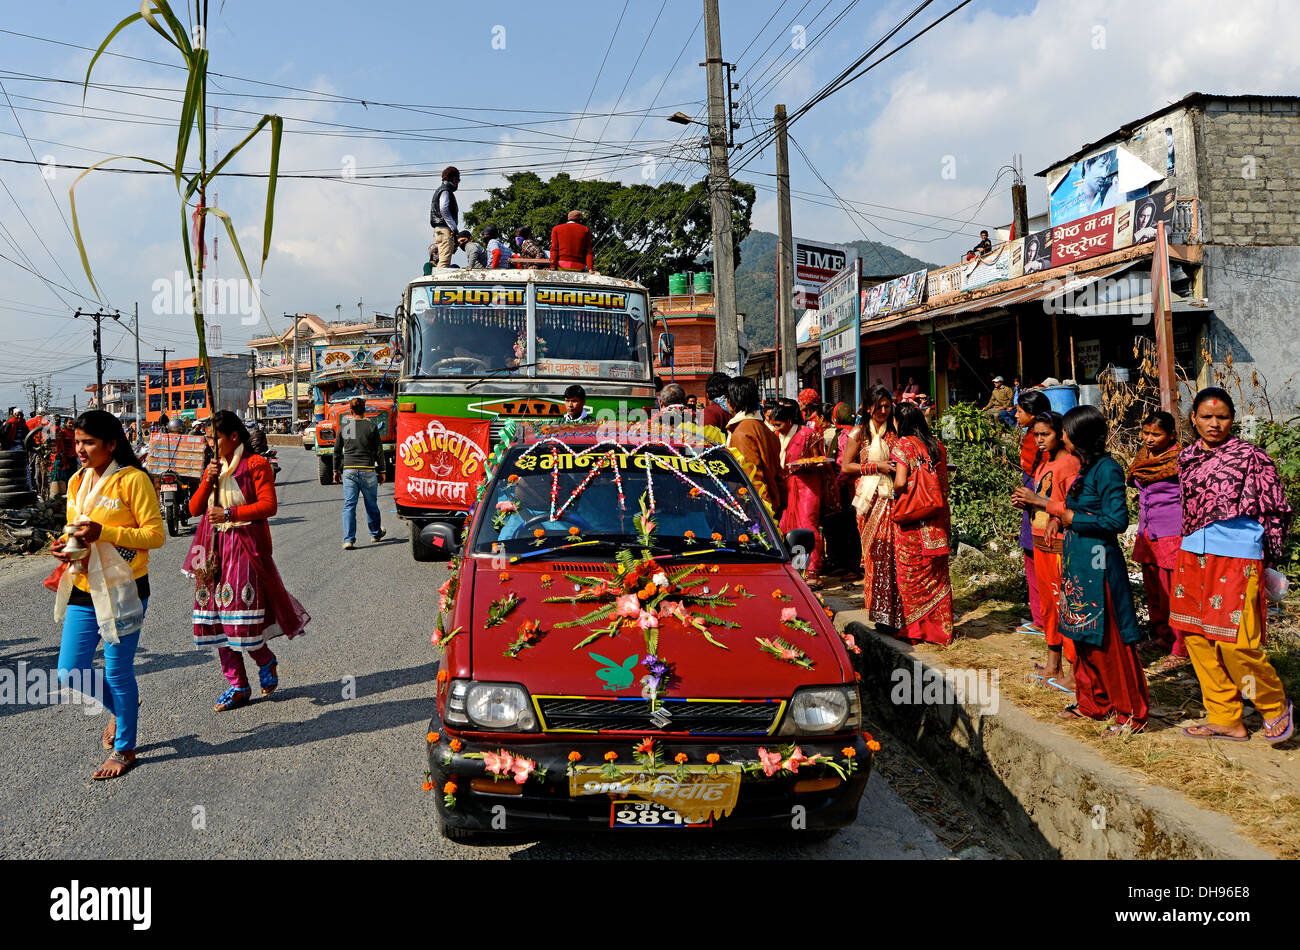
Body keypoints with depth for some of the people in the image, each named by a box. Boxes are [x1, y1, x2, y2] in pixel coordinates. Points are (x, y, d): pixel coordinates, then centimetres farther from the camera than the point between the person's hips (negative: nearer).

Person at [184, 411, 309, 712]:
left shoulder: (256, 465, -3)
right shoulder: (214, 467, 18)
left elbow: (269, 506, -11)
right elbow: (195, 508, 13)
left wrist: (229, 513, -15)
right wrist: (208, 481, -2)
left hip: (245, 547, -7)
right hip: (214, 548, 7)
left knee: (241, 615, -12)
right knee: (216, 617, 4)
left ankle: (266, 660, 19)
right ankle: (237, 686, 12)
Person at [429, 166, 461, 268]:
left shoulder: (440, 190, 26)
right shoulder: (445, 191, -5)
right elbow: (443, 209, -20)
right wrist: (453, 227, -19)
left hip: (439, 229, 10)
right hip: (445, 230, -10)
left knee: (443, 261, 7)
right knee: (444, 261, -16)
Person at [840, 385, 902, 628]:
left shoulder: (894, 430, 12)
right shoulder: (860, 432, 2)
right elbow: (846, 466, 0)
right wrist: (877, 466, -9)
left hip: (893, 496, 3)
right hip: (871, 497, -3)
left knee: (895, 551, -4)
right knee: (876, 552, -6)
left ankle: (896, 607, 4)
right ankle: (879, 608, 2)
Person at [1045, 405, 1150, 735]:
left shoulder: (1107, 469, -15)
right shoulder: (1086, 467, 12)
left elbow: (1117, 520, -21)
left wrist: (1071, 518, -14)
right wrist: (1058, 512, 8)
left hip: (1098, 564, -10)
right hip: (1077, 561, 10)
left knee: (1109, 641, -2)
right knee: (1083, 637, 16)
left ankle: (1132, 712, 10)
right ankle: (1092, 701, 29)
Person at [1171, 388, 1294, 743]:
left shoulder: (1251, 457, -6)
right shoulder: (1187, 457, 10)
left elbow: (1277, 510, -2)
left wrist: (1268, 558, 1)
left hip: (1237, 559, -6)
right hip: (1194, 557, 6)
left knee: (1234, 642, -8)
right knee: (1197, 638, 8)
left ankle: (1276, 706, 18)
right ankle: (1225, 718, 21)